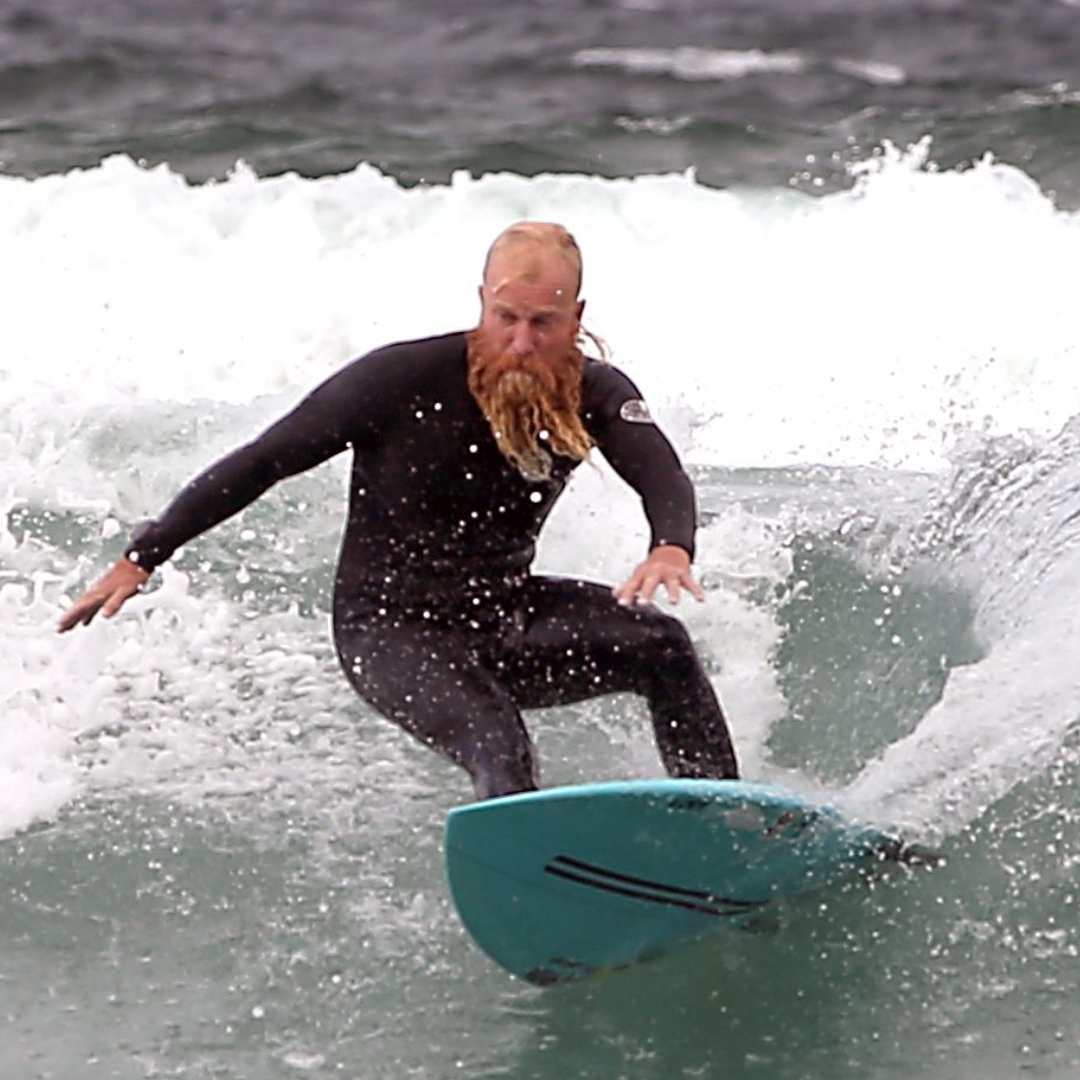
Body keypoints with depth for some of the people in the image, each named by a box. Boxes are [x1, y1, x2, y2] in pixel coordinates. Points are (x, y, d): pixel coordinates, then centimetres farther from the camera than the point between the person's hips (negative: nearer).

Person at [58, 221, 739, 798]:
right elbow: (262, 462, -12)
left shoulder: (592, 393, -8)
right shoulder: (406, 379, -18)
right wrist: (141, 559, -13)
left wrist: (672, 547, -52)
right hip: (391, 630, -4)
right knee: (498, 749, -32)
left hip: (504, 616, 4)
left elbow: (662, 475, -26)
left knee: (662, 644, -19)